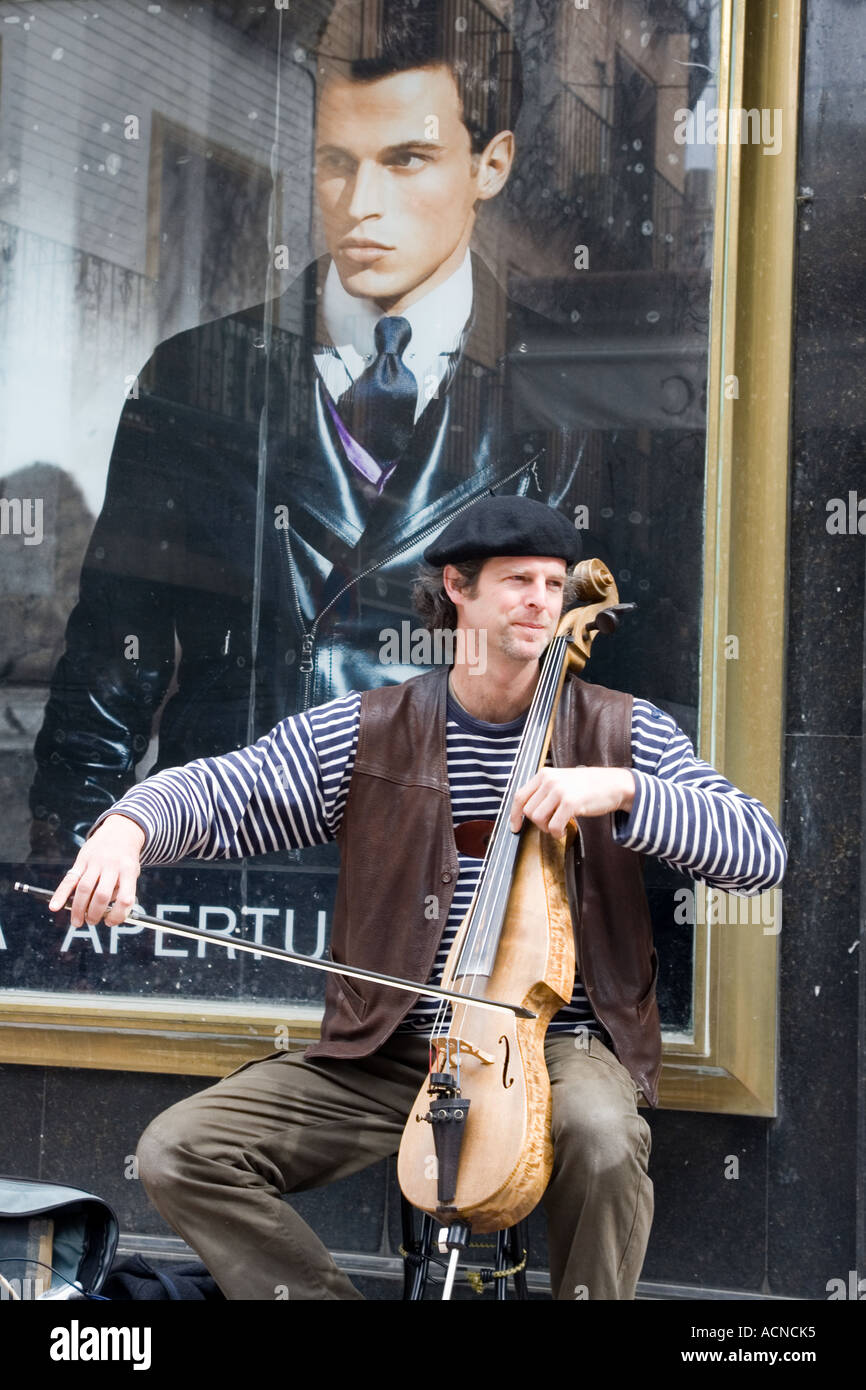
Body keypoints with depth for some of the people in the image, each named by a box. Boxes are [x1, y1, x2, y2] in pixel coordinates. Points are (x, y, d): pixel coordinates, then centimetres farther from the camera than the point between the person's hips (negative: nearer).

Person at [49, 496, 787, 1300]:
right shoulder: (364, 735, 5)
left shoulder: (622, 733, 2)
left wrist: (621, 790, -22)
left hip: (557, 1045, -2)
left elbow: (760, 854, -7)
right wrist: (127, 827, -23)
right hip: (395, 1053, 2)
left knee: (604, 1137, -38)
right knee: (179, 1151, -13)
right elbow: (218, 793, 0)